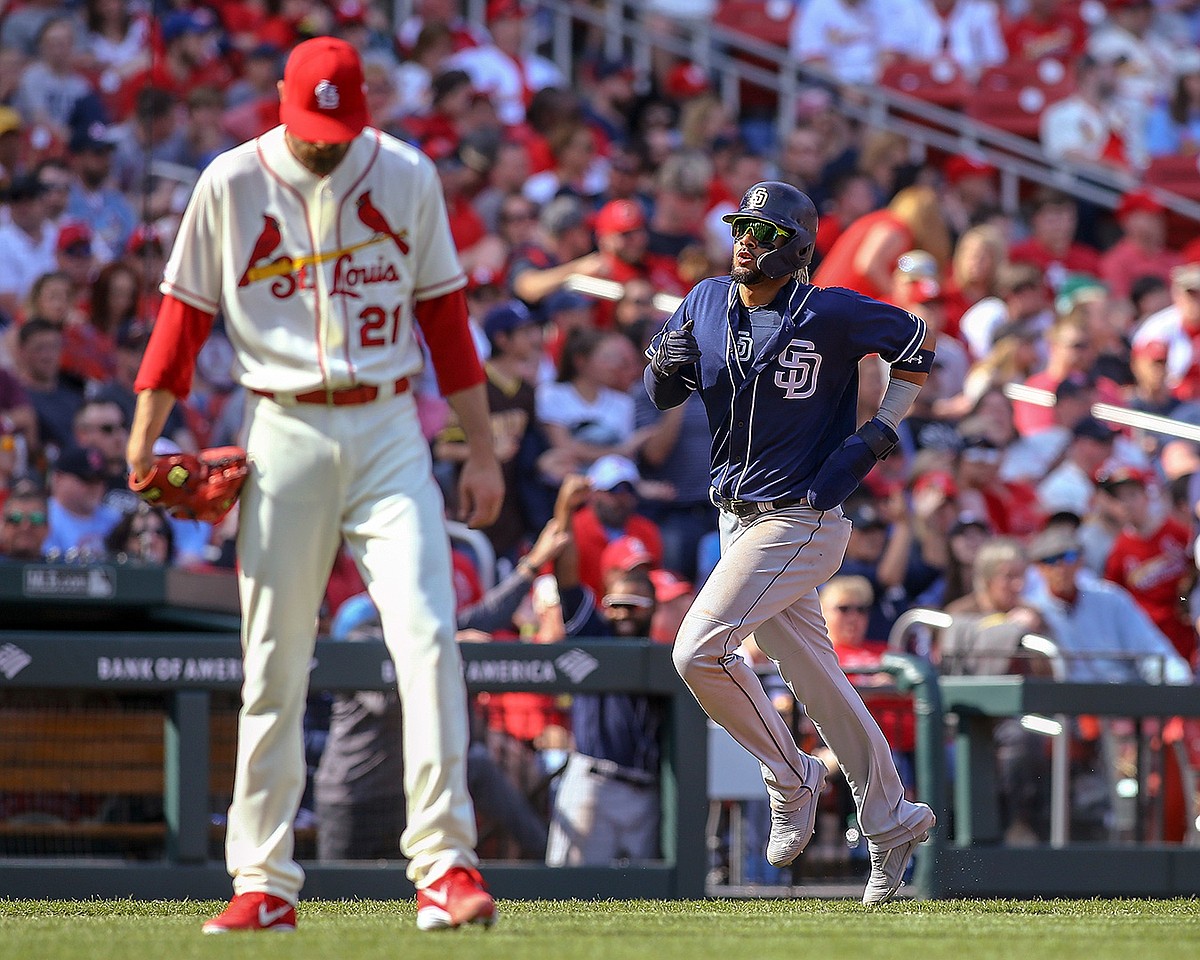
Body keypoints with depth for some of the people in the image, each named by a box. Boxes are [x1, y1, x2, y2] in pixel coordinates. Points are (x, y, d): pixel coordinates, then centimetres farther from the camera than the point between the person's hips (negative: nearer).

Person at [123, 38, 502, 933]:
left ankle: (445, 860, -14)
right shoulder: (231, 184, 1)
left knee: (427, 635, -14)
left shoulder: (408, 177, 3)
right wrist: (144, 439, -3)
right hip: (284, 436, 0)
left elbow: (444, 314, 8)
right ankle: (266, 883, 7)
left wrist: (482, 450, 7)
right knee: (273, 664, 2)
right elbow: (185, 314, 5)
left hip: (389, 433, 0)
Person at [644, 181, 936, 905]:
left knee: (700, 651, -16)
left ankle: (791, 779, 4)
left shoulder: (830, 315, -14)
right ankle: (893, 822, 22)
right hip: (739, 515, 7)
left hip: (801, 521, -7)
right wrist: (670, 368, -12)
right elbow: (661, 394, 11)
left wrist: (884, 428, -9)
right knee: (817, 680, 11)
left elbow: (916, 343, 0)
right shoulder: (707, 304, 4)